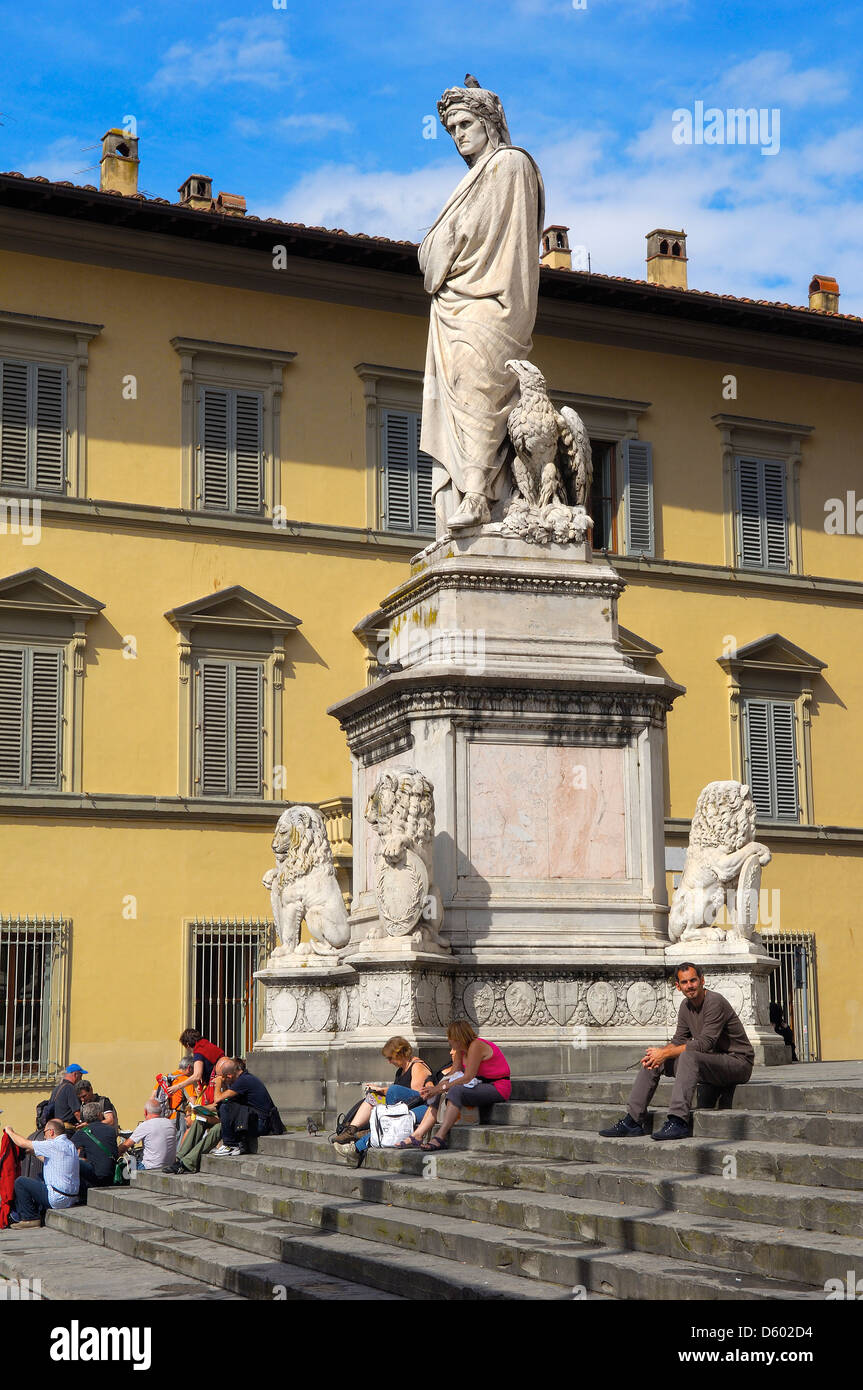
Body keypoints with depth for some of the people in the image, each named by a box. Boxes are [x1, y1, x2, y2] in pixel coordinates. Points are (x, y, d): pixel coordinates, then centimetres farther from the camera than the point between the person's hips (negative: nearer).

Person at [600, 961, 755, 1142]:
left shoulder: (714, 1002, -19)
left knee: (688, 1056, -36)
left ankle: (679, 1122, -40)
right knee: (653, 1060, 1)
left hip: (737, 1062, -9)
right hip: (710, 1062, 9)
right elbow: (679, 1040, 11)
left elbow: (705, 1043, -26)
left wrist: (665, 1053, -23)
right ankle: (633, 1121, -1)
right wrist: (660, 1052, -12)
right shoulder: (686, 1005, 8)